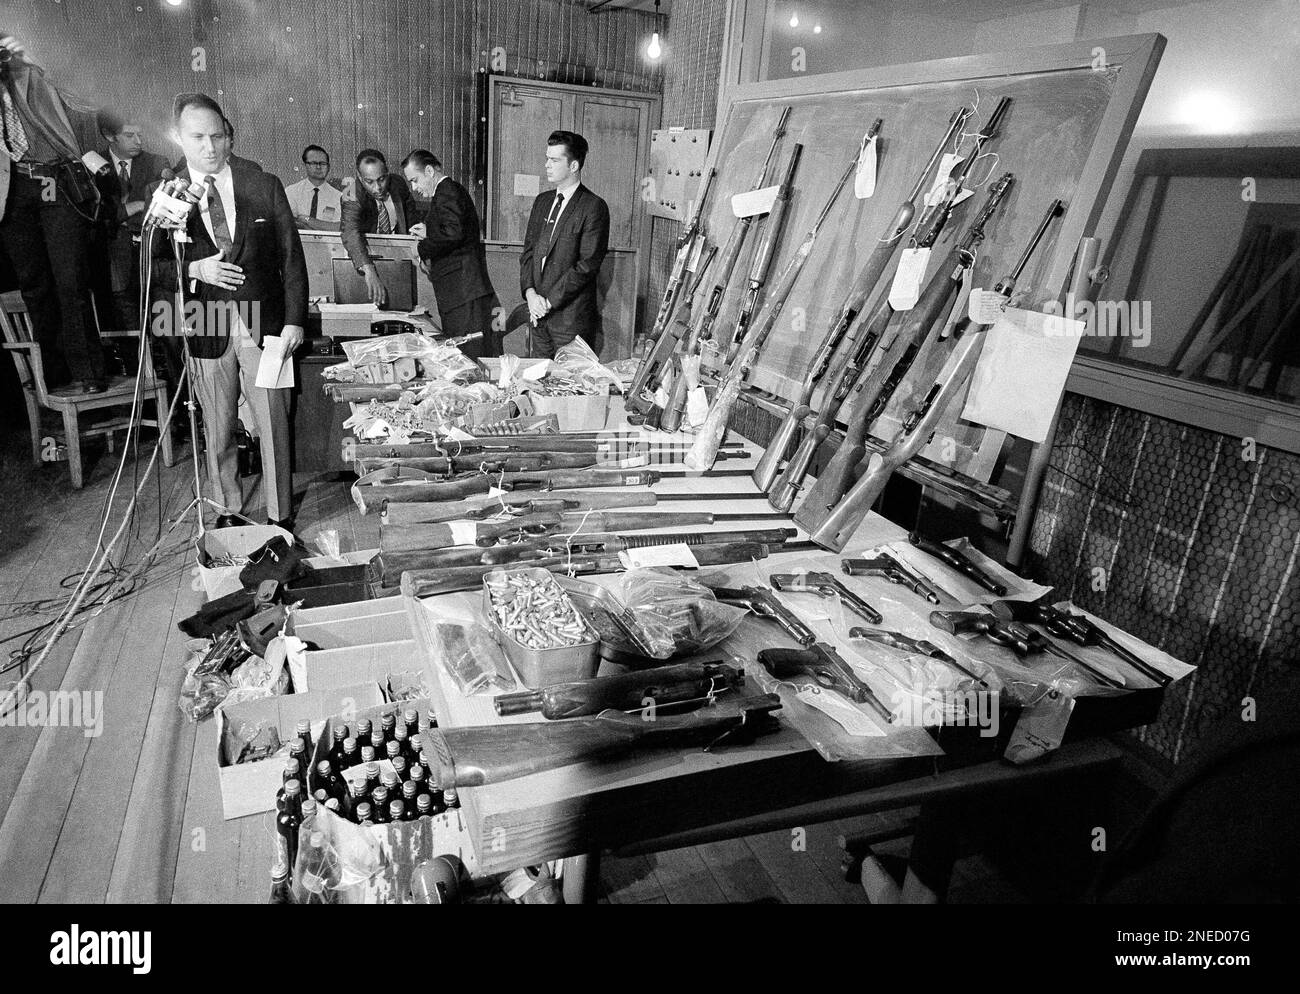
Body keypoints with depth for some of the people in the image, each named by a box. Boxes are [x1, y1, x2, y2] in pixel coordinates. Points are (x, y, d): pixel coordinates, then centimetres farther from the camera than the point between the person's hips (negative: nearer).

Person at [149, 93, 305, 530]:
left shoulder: (264, 186, 1)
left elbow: (291, 256, 3)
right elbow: (152, 267, 4)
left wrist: (294, 319, -3)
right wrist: (195, 270, -16)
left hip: (264, 326, -1)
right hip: (206, 330, 1)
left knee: (272, 426, 3)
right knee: (217, 432, 10)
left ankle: (280, 516, 15)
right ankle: (227, 511, 26)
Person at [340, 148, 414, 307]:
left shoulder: (398, 184, -11)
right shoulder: (352, 196, -25)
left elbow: (411, 217, 11)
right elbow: (351, 233, -45)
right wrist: (369, 271, -62)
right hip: (365, 257, -2)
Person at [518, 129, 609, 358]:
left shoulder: (594, 207, -8)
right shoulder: (542, 201, 15)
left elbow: (587, 264, -15)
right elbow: (528, 250, 13)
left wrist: (549, 300, -15)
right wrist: (530, 293, -4)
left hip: (572, 318, -6)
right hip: (539, 314, 6)